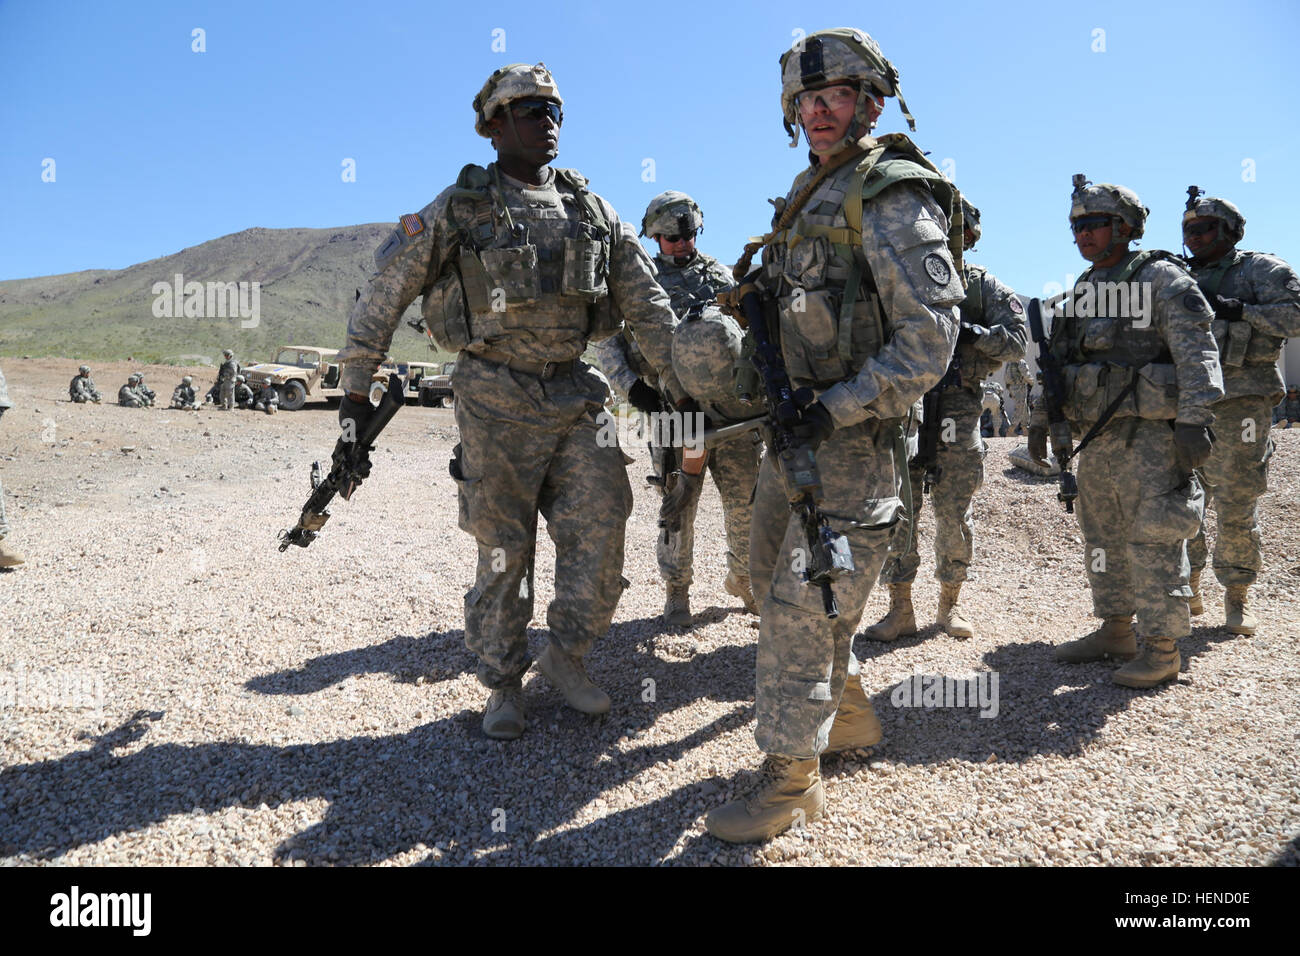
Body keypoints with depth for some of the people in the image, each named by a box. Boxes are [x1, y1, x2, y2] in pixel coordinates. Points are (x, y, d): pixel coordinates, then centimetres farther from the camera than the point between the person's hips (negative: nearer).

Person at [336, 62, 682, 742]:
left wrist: (681, 385, 6)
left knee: (601, 532, 0)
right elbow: (381, 297, 2)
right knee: (503, 548, 4)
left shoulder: (591, 210, 10)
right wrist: (356, 389, 1)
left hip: (576, 391, 4)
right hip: (496, 400, -3)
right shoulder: (457, 209, -1)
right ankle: (503, 684, 22)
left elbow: (647, 304, 10)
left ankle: (565, 655, 23)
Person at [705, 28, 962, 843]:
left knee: (803, 601, -8)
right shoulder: (807, 197, 15)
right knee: (778, 580, 17)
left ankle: (793, 781, 7)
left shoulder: (892, 197, -12)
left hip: (855, 438, -9)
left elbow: (931, 338, -19)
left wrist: (836, 409, -23)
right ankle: (849, 715, 35)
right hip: (795, 427, 9)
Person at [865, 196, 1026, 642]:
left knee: (955, 514, 5)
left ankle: (950, 602, 21)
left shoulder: (982, 284, 9)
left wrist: (971, 333, -14)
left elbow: (1016, 340, 0)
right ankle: (900, 608, 7)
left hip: (959, 416, 0)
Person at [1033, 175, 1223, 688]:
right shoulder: (1080, 293, 17)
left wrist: (1194, 421, -23)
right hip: (1095, 436, 8)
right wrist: (1040, 420, 16)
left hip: (1149, 435, -7)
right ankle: (1116, 630, 26)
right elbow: (1056, 358, 21)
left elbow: (1197, 353, -14)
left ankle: (1162, 647, 3)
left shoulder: (1164, 279, -5)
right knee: (1103, 538, 13)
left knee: (1153, 540, -6)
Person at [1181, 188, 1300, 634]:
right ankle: (1186, 586, 20)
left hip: (1239, 402, -5)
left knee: (1236, 505, -3)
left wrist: (1238, 310, -16)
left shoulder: (1261, 269, 4)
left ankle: (1237, 596, 10)